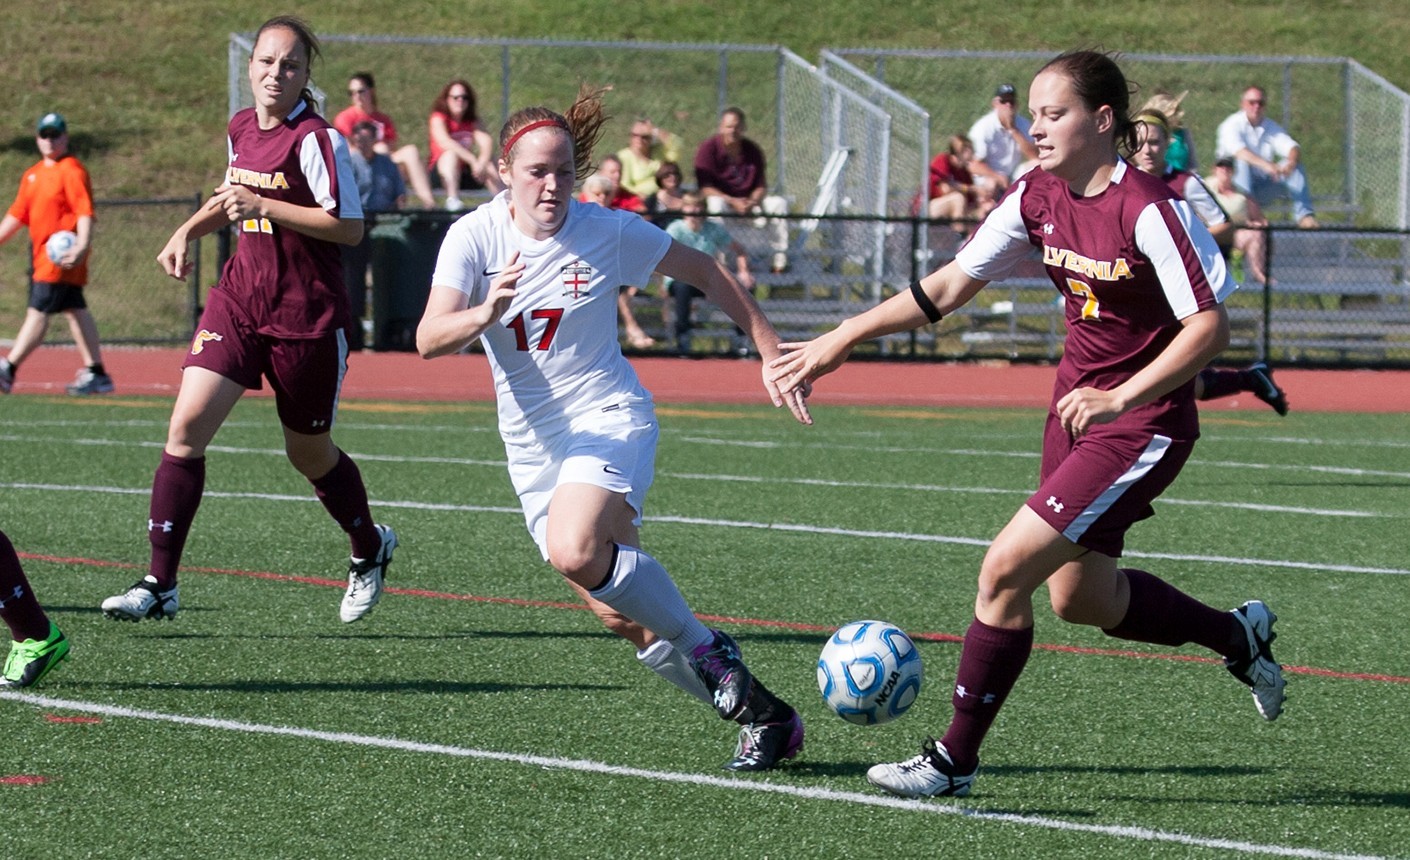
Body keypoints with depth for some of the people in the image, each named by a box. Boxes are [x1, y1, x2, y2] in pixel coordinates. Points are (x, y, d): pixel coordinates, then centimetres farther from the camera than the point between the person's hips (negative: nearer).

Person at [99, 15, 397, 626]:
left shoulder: (317, 139, -14)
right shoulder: (241, 129, 8)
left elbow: (349, 226, -20)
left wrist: (261, 205, -23)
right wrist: (188, 231, 12)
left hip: (306, 317, -5)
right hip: (240, 300, 5)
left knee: (308, 453, 10)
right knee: (187, 424, -12)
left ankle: (369, 550, 41)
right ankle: (159, 585, -11)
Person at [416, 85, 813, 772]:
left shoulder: (607, 232, -9)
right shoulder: (475, 236, -7)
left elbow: (706, 274, 5)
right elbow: (429, 340, -17)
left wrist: (771, 353, 4)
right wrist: (485, 313, -37)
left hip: (608, 420, -4)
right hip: (532, 444, 4)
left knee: (574, 551, -33)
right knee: (622, 618, 1)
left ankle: (708, 649, -15)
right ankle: (761, 716, 13)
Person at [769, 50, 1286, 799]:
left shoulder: (1147, 210, -22)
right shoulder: (1038, 197, 0)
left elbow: (1209, 326, -22)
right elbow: (952, 285, 8)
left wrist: (1119, 399, -26)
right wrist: (843, 340, 5)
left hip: (1143, 422, -8)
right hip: (1077, 405, 8)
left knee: (1006, 568, -14)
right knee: (1079, 597, 17)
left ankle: (955, 758, -1)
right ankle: (1237, 635, 41)